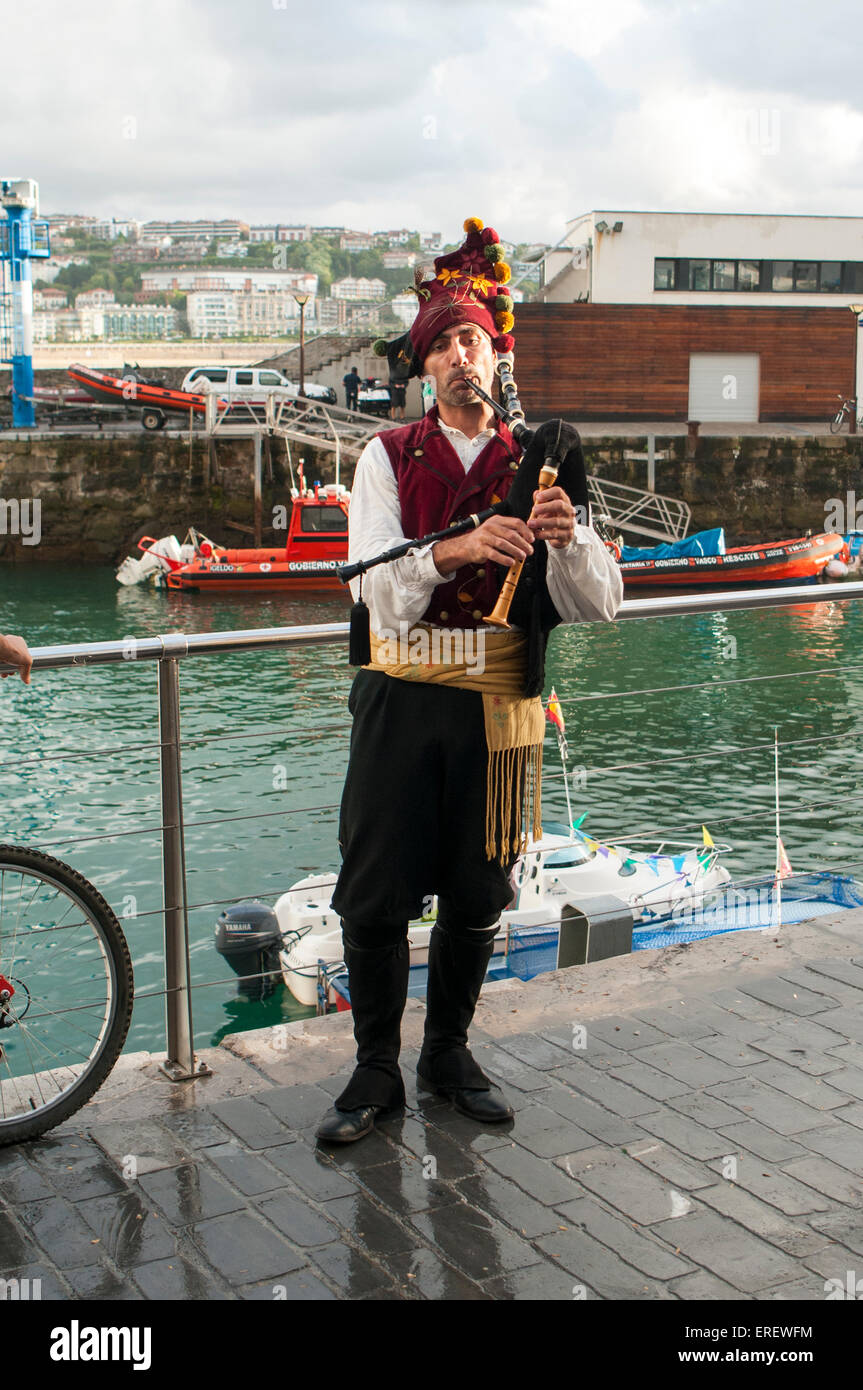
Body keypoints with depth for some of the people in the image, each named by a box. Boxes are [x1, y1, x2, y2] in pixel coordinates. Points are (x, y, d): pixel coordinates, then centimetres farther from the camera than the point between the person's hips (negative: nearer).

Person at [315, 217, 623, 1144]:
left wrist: (569, 539, -25)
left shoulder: (537, 466, 5)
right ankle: (376, 1071, 19)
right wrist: (454, 550, -30)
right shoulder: (389, 459, 2)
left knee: (476, 896, 11)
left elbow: (598, 603, -3)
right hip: (402, 698, -1)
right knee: (374, 897, 1)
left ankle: (449, 1054, 31)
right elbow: (380, 592, -12)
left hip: (499, 710, 1)